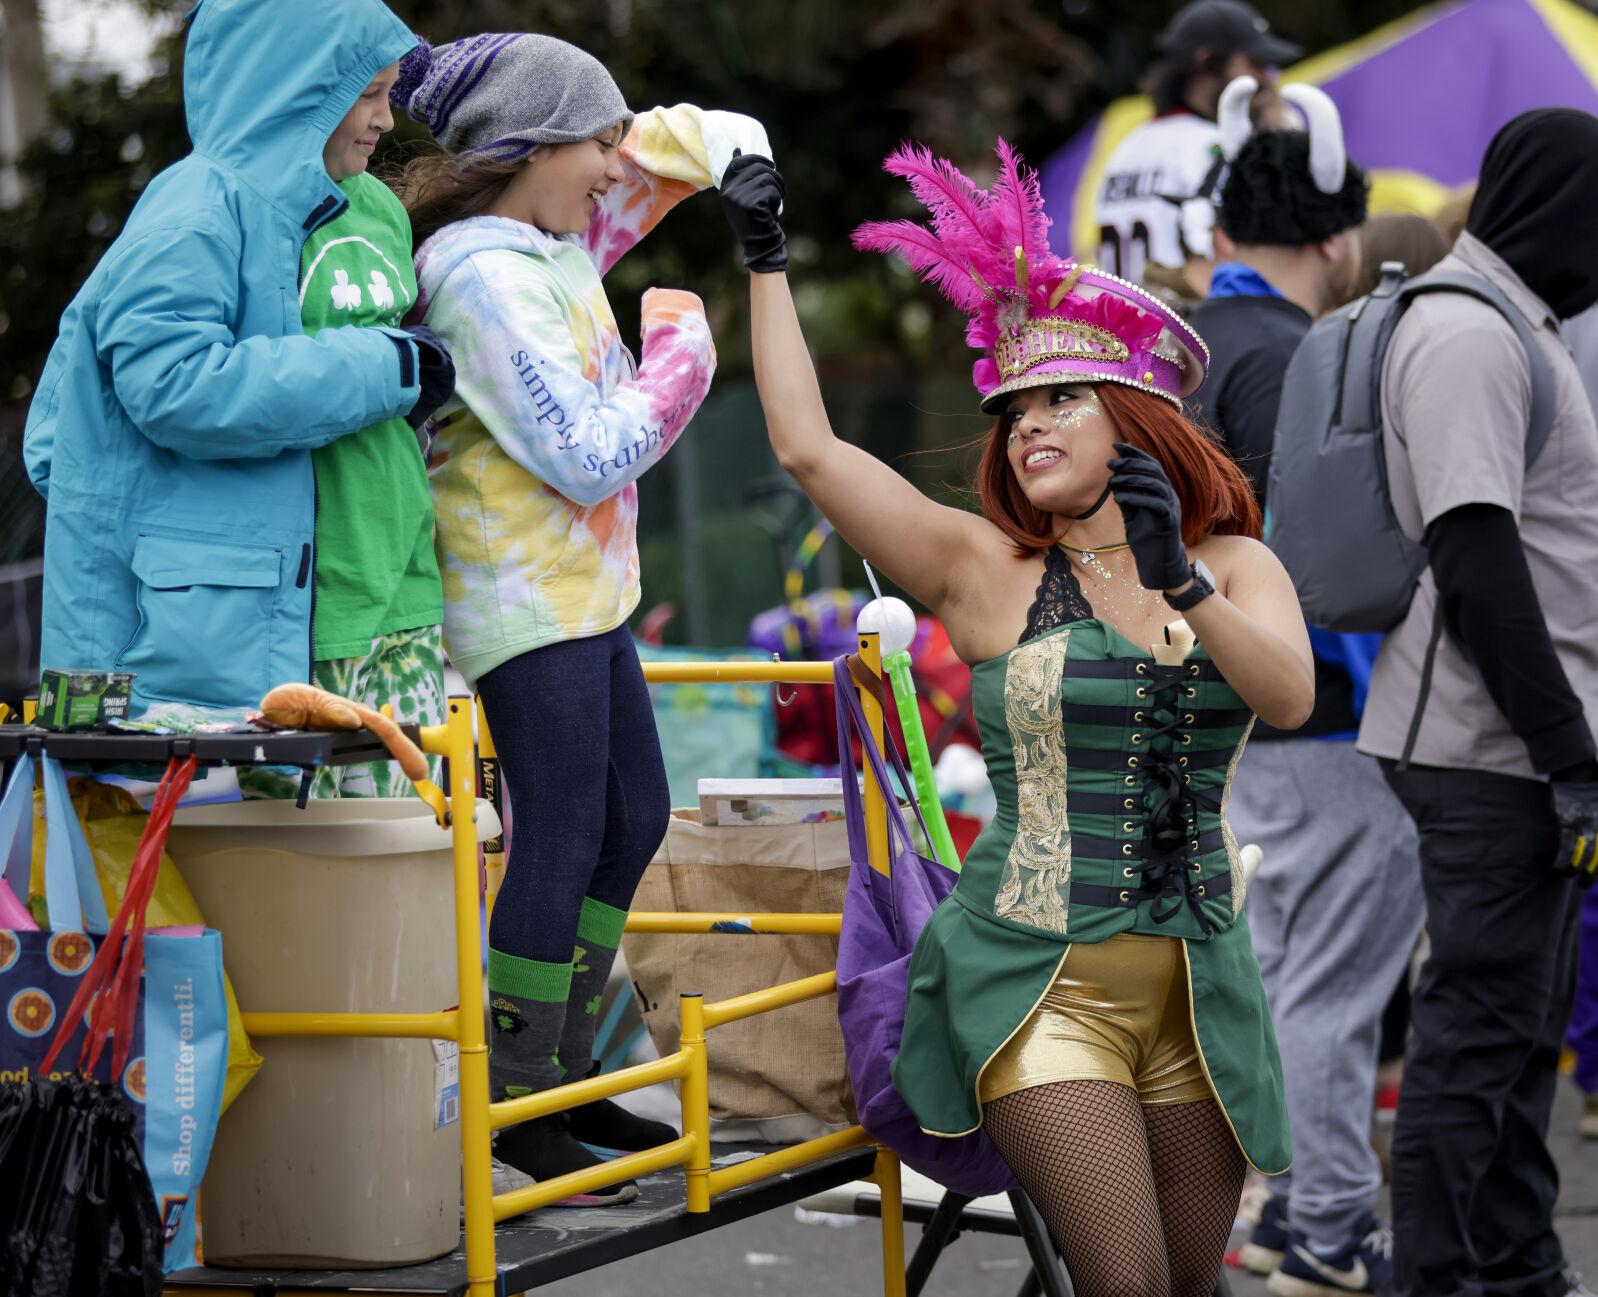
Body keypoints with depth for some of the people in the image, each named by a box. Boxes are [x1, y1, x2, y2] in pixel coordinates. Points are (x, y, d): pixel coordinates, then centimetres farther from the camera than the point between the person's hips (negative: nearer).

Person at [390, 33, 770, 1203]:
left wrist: (743, 165, 8)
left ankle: (565, 1079, 22)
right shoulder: (483, 280, -20)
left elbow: (677, 140, 28)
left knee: (632, 821, 14)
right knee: (563, 841, -8)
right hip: (525, 598, -10)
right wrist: (681, 358, -10)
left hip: (584, 590, 10)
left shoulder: (557, 240, 8)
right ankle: (514, 1116, -1)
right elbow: (586, 456, -22)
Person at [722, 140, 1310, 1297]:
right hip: (1044, 984, -3)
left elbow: (1290, 697, -13)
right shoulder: (989, 571, -1)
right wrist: (765, 262, -3)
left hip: (1200, 991, 3)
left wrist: (1182, 583, -28)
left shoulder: (1234, 568, 7)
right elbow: (809, 448, -8)